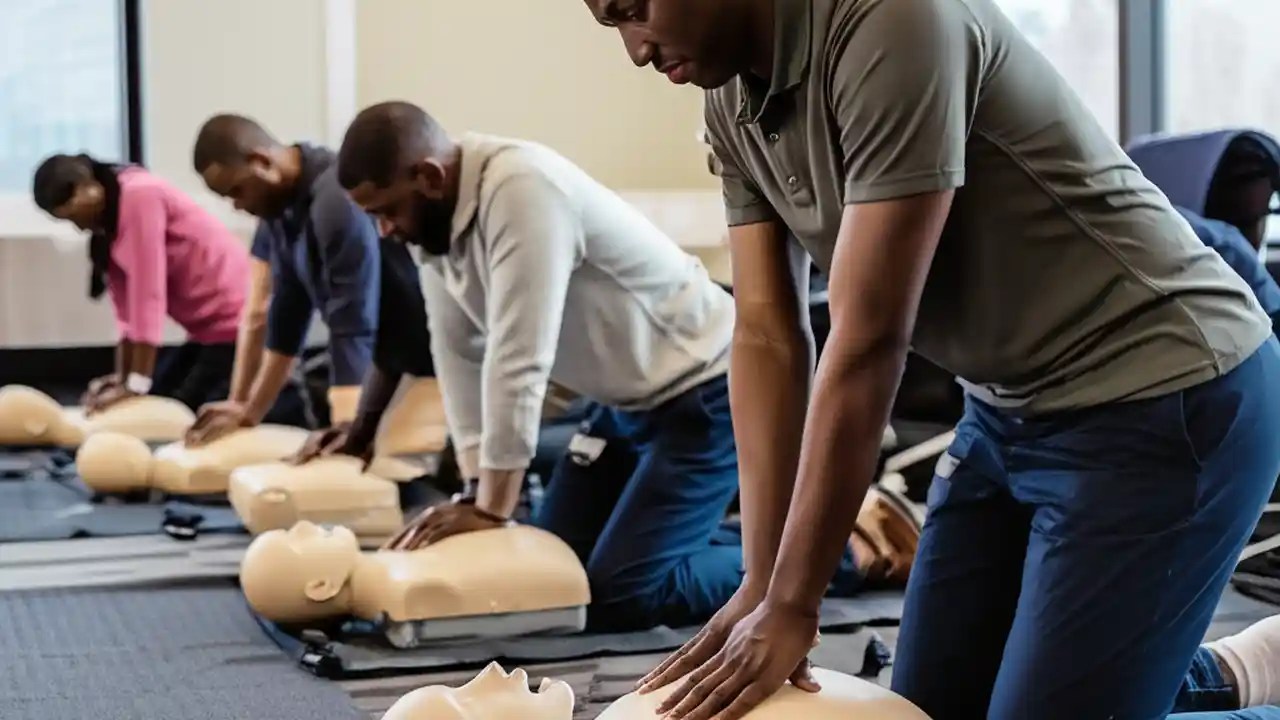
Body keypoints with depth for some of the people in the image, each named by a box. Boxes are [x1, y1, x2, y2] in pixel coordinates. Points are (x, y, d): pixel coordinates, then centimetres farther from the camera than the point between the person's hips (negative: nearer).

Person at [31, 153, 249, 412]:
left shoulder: (139, 195, -17)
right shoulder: (107, 223, 11)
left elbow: (149, 293, -22)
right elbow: (127, 308, 7)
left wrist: (136, 384, -21)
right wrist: (122, 376, -4)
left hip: (235, 322, -9)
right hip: (208, 329, 9)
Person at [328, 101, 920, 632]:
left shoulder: (522, 189, -29)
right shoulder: (435, 217, -1)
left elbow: (518, 359, -30)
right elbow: (458, 352, 0)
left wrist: (492, 506, -24)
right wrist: (475, 490, -6)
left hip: (704, 392, -10)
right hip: (628, 400, 10)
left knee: (616, 594, -15)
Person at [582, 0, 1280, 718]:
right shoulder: (731, 101, 0)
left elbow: (869, 341, -27)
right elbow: (765, 335, 0)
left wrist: (792, 605, -22)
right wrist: (761, 585, -6)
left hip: (1162, 399, -8)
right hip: (1010, 407, 9)